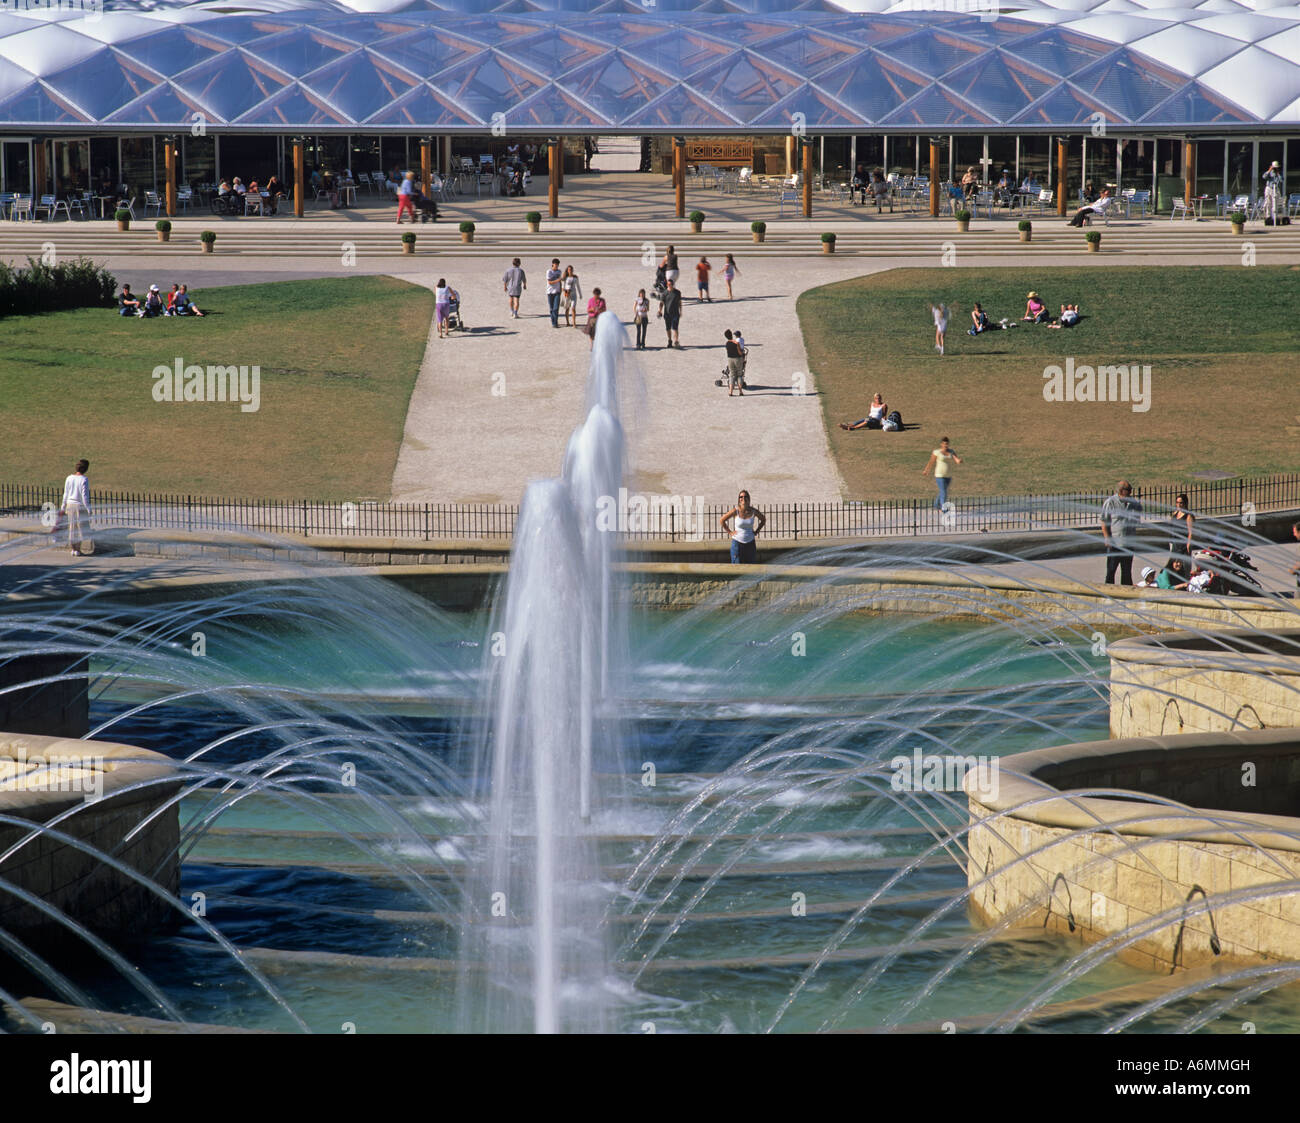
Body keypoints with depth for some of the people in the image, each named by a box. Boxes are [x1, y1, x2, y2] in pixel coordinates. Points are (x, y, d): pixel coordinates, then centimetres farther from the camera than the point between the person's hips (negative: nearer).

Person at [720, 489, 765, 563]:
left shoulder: (754, 511, -4)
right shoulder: (736, 511, -10)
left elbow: (763, 519, 16)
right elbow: (722, 520, 1)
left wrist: (756, 531, 6)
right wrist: (730, 532, -2)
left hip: (750, 543, 2)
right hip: (737, 543, -2)